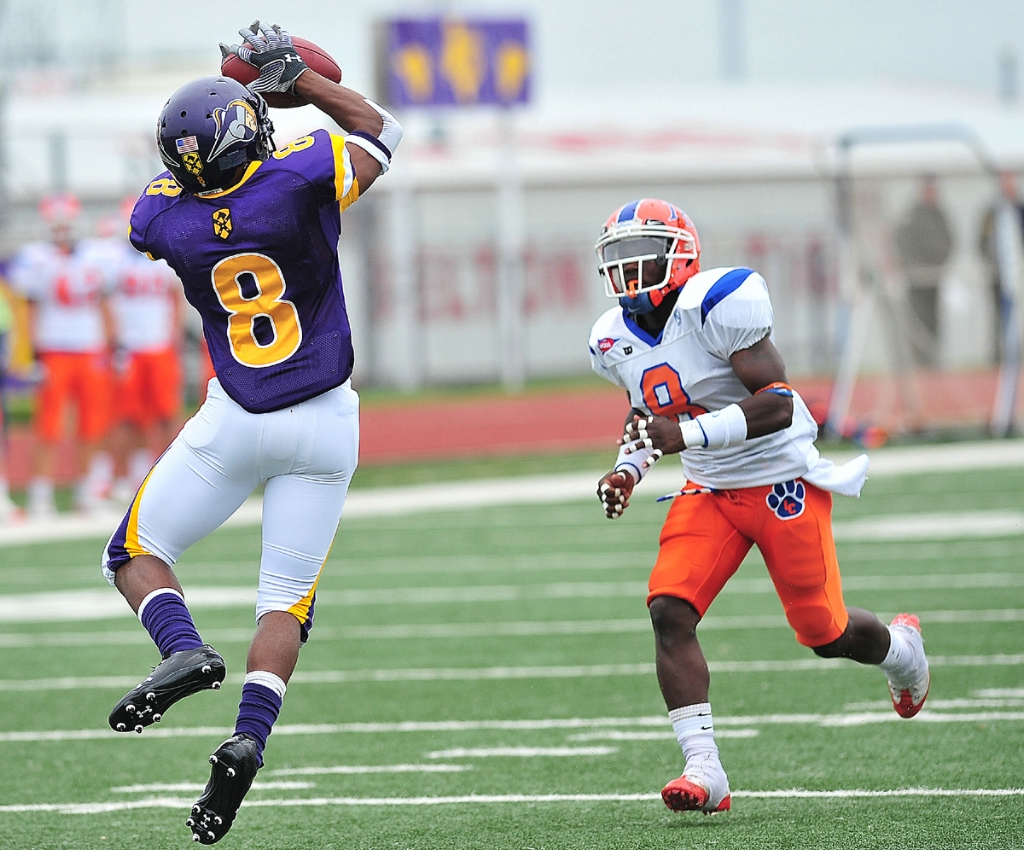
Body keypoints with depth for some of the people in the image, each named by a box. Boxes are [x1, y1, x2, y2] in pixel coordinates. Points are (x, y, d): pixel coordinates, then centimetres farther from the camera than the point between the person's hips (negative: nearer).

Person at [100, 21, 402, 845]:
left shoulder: (163, 217, -9)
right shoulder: (299, 179, -15)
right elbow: (379, 130, 6)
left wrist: (248, 91, 20)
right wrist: (297, 75, 10)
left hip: (235, 423, 0)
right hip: (323, 423, 0)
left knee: (136, 552, 16)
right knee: (286, 600, 6)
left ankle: (185, 648, -14)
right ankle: (249, 737, -16)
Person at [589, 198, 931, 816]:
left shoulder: (716, 303, -22)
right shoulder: (615, 341, 2)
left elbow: (777, 404, -27)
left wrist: (687, 434, -35)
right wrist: (629, 469, 3)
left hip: (783, 481, -6)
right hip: (710, 493, 6)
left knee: (826, 635, 5)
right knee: (669, 611, -17)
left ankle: (901, 647, 42)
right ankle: (705, 772, -19)